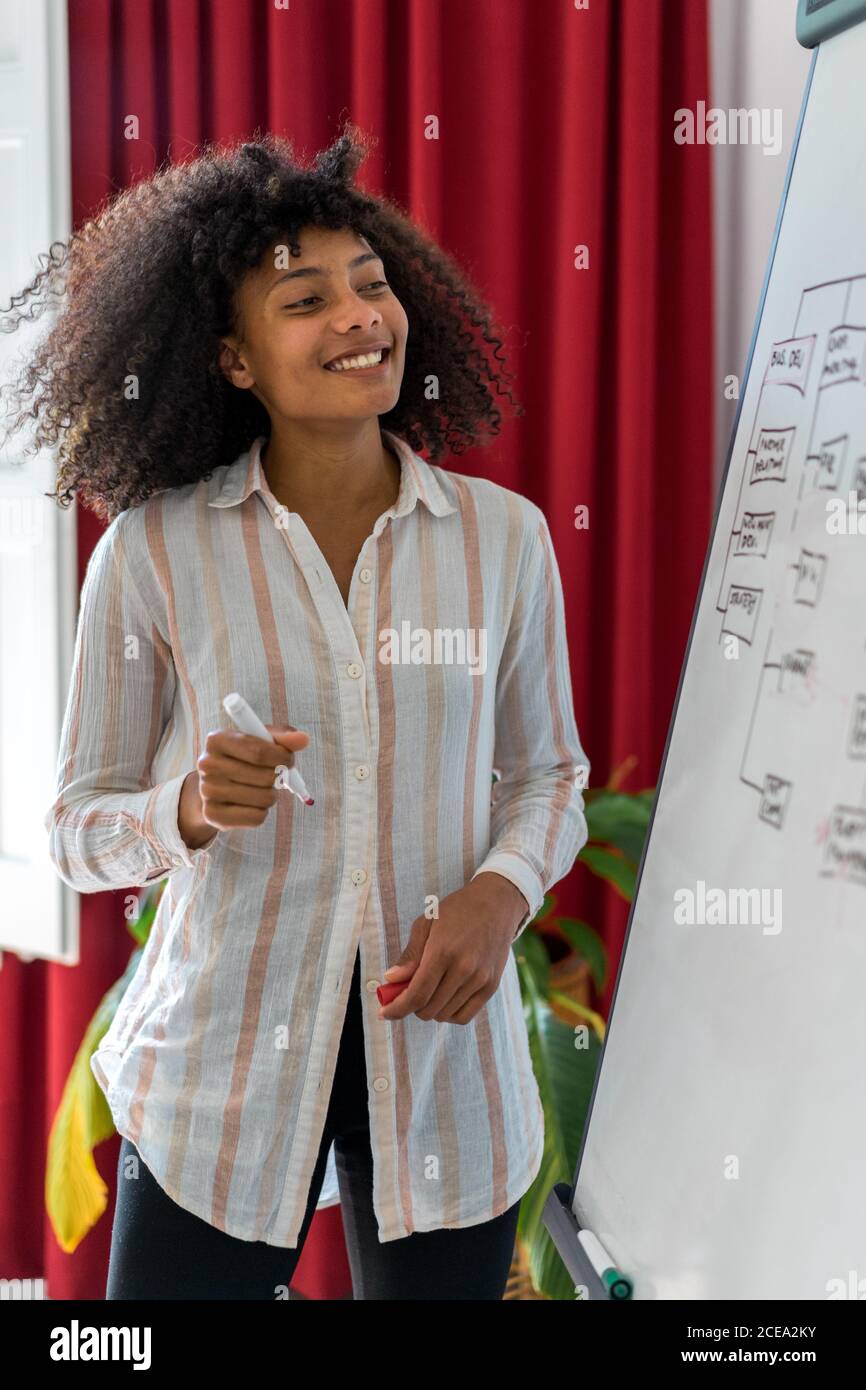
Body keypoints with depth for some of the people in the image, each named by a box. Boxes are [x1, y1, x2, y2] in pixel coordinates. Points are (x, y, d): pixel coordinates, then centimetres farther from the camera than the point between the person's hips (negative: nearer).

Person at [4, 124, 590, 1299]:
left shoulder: (503, 537, -2)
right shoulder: (156, 551, -7)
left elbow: (547, 774, 9)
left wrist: (501, 893, -10)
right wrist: (194, 808, -21)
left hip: (442, 1055, 2)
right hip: (222, 1073, -1)